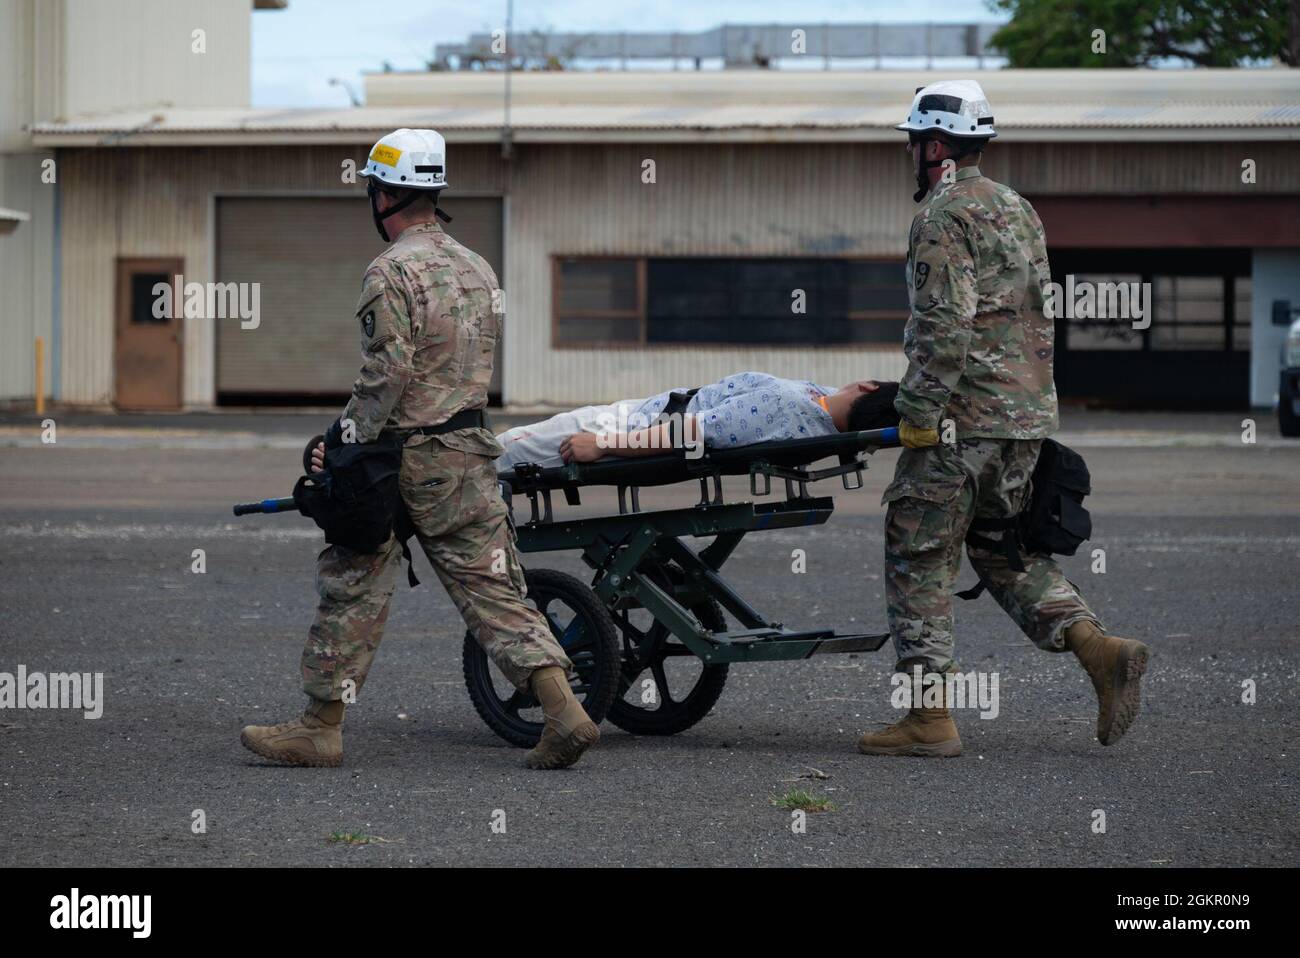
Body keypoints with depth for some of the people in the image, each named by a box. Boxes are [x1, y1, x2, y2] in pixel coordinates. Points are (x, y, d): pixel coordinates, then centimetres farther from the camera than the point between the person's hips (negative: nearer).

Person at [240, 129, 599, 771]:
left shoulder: (392, 272, -14)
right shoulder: (478, 269, 12)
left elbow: (386, 375, -19)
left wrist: (341, 440, -13)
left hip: (401, 456, -7)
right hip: (470, 451, 7)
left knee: (351, 590, 5)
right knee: (492, 588, 5)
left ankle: (320, 728, 12)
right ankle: (562, 712, -7)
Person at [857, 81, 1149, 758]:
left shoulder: (943, 217, -11)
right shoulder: (1017, 208, 17)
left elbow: (946, 325, -21)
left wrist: (918, 413, -18)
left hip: (964, 421, -9)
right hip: (1028, 412, 9)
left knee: (919, 556, -1)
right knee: (1003, 548, 18)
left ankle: (929, 719, -1)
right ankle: (1100, 650, 1)